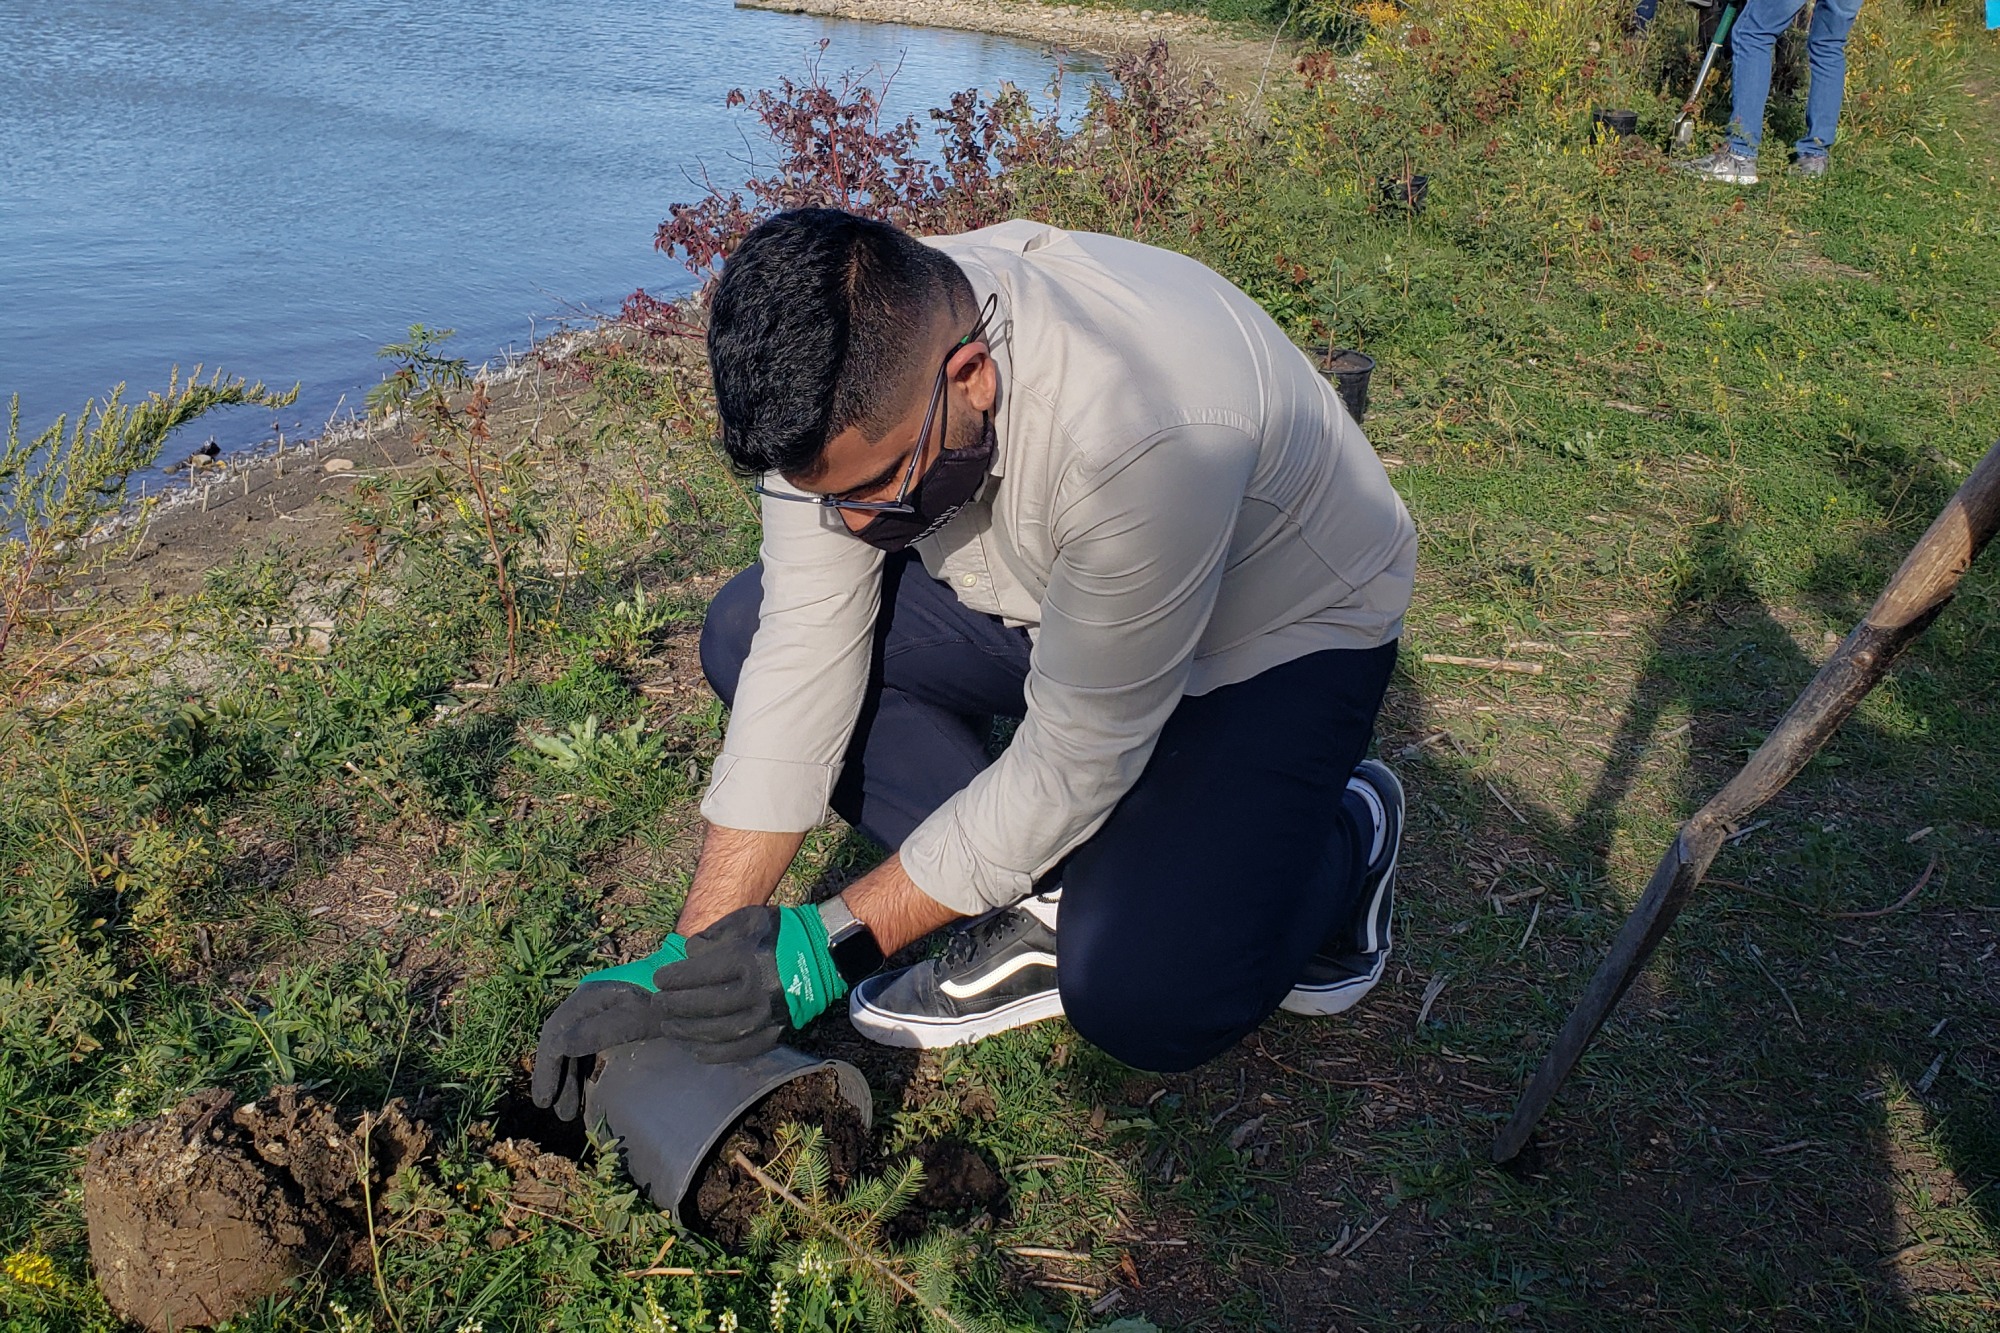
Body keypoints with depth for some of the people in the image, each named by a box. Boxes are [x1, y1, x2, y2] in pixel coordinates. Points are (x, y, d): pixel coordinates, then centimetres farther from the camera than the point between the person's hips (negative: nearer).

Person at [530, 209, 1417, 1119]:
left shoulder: (1141, 430, -40)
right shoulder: (847, 380, -20)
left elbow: (1077, 763, -30)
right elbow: (806, 656, -16)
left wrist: (831, 946, -27)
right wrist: (688, 960, -18)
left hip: (1280, 629, -6)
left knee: (1140, 998, -27)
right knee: (749, 636, -10)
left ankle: (1343, 832, 5)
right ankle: (1046, 903, -4)